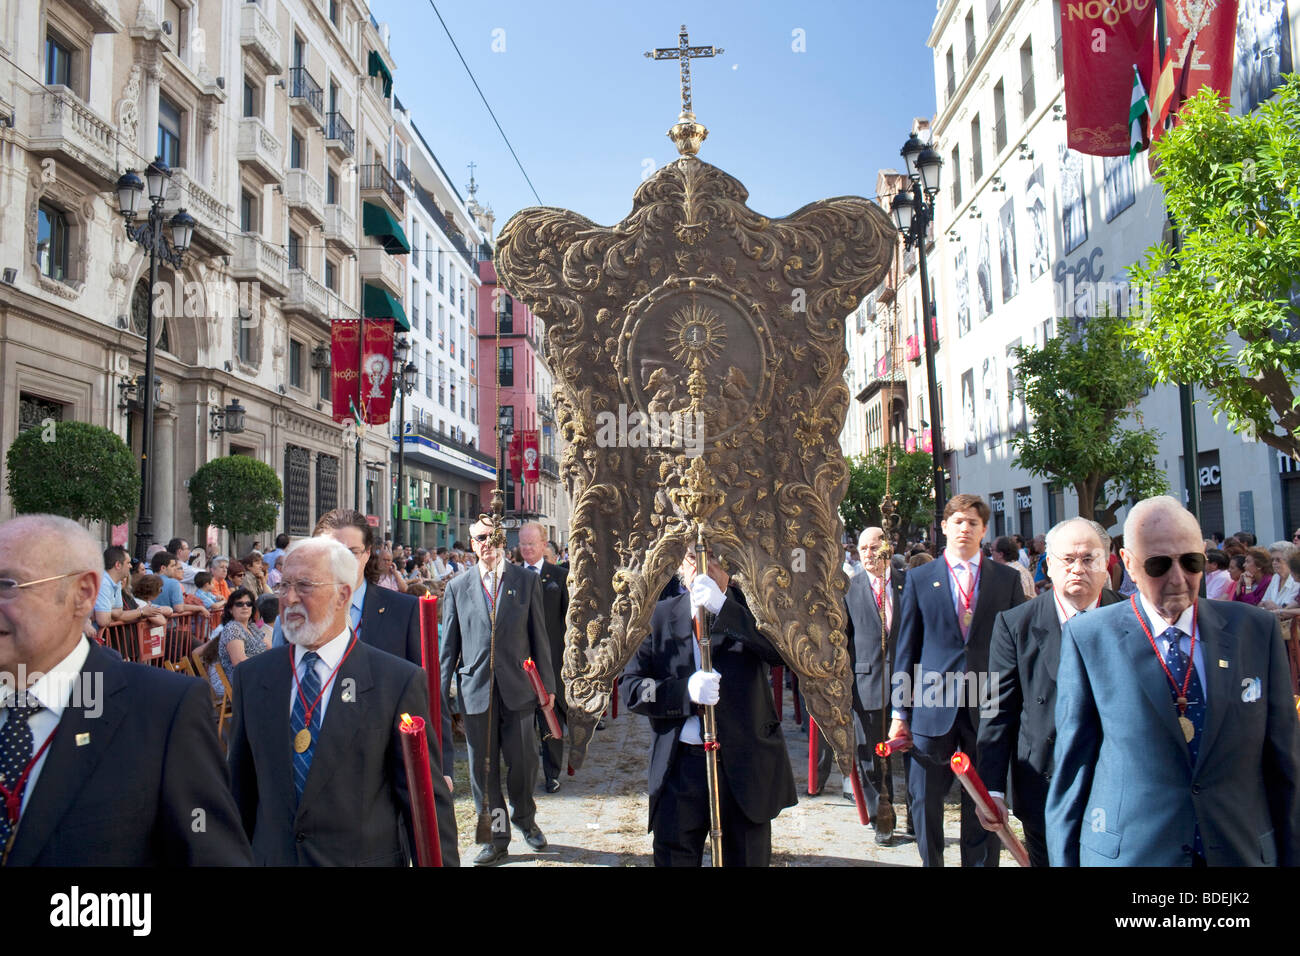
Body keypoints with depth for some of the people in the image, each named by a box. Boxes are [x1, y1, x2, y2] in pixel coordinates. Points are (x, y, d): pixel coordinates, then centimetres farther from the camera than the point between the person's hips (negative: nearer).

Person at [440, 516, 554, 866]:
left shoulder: (527, 581, 4)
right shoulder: (457, 587, 5)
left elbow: (539, 636, 5)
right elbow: (449, 643, 7)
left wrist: (547, 683, 3)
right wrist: (442, 692, 4)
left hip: (517, 686, -1)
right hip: (476, 689, 1)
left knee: (522, 760, 7)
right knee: (483, 766, 8)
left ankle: (525, 818, 34)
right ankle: (496, 835, 23)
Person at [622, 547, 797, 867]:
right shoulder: (662, 615, 4)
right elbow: (630, 686, -1)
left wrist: (723, 608, -25)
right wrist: (685, 691, -18)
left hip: (745, 765, -1)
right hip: (678, 766, 1)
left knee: (745, 859, 11)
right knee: (672, 857, 8)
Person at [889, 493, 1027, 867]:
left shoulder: (1007, 579, 7)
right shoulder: (919, 579, 5)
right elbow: (906, 649, 5)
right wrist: (901, 712, 3)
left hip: (988, 708, 0)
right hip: (933, 707, 0)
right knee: (925, 798, 7)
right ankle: (930, 861, 26)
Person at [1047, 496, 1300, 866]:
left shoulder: (1258, 629, 0)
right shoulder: (1088, 638, -8)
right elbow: (1073, 763, -5)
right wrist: (1065, 859, -4)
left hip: (1243, 850, 3)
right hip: (1125, 852, -2)